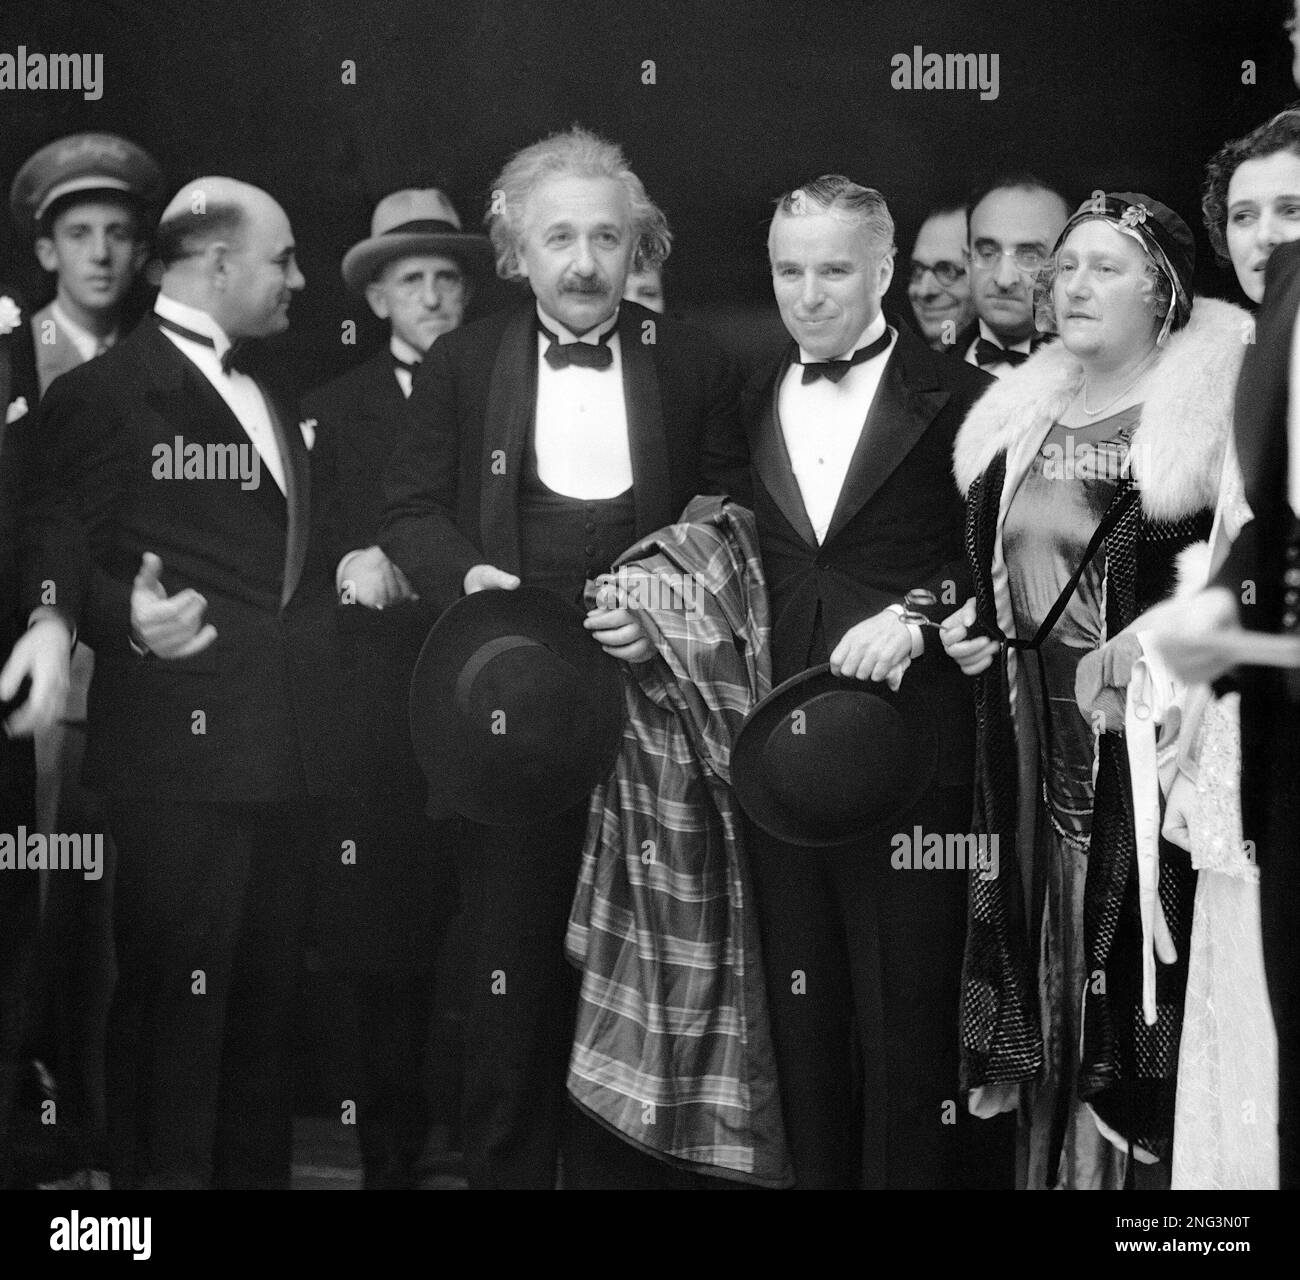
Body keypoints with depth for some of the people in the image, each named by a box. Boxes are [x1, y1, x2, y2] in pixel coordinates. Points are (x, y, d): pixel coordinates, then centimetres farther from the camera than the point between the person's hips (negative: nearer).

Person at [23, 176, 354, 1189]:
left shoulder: (271, 388, 20)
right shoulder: (103, 392, -6)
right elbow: (59, 561, -11)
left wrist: (351, 566, 12)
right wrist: (127, 616, -28)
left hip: (291, 747, 8)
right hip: (183, 740, -8)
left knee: (266, 991, 14)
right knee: (174, 995, -3)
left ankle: (257, 1169, 24)